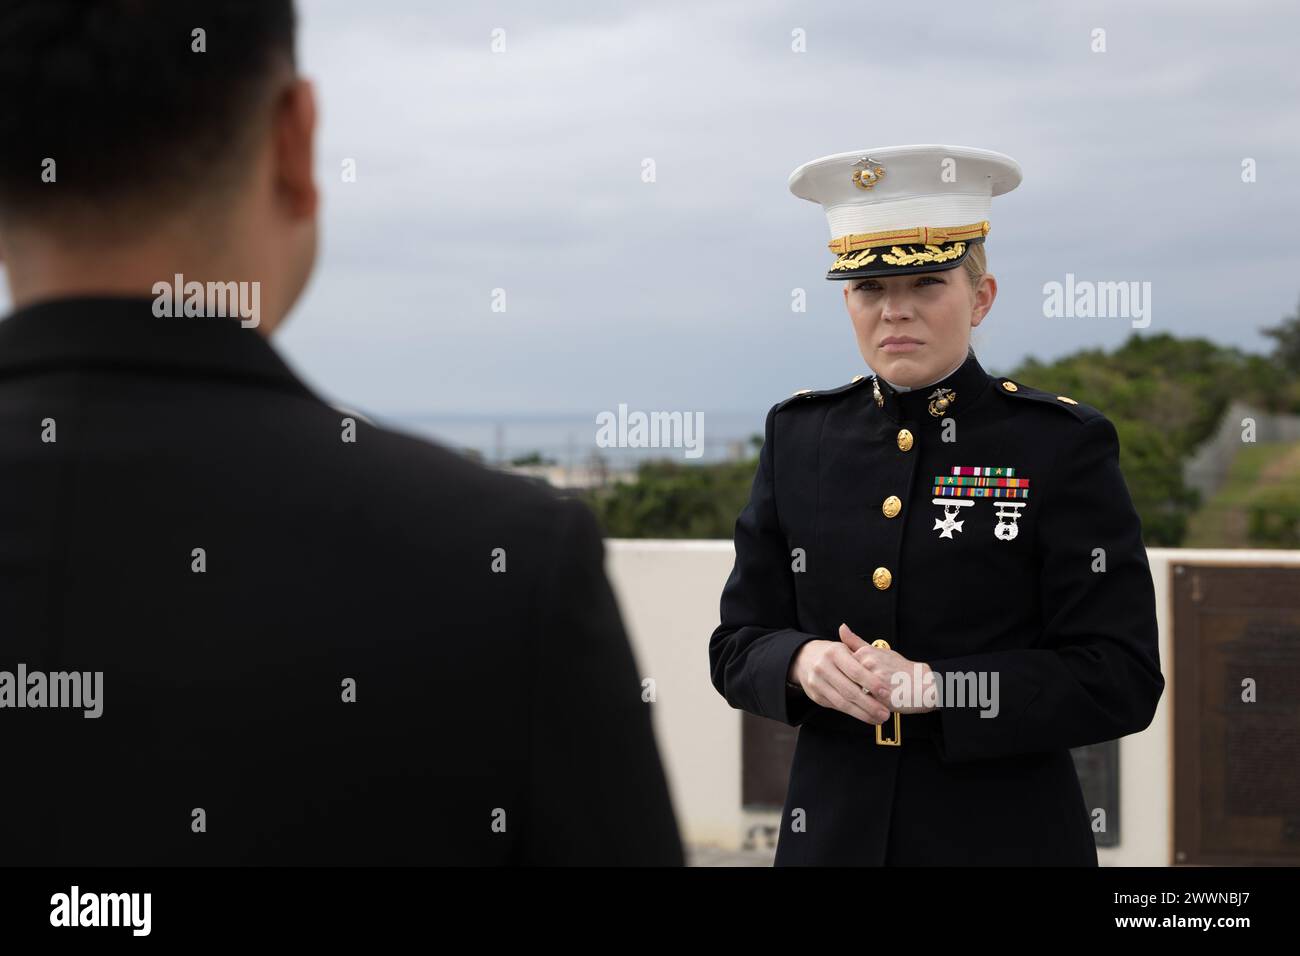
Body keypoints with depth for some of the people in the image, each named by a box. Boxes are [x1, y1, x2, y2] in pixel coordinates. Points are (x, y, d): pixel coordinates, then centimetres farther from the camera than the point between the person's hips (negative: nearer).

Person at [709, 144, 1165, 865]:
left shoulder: (1062, 444, -8)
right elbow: (736, 645, 5)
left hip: (1008, 834, -3)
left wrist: (931, 686, -21)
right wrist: (804, 663, -16)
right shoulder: (797, 435, 2)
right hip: (830, 833, 3)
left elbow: (1121, 678, -12)